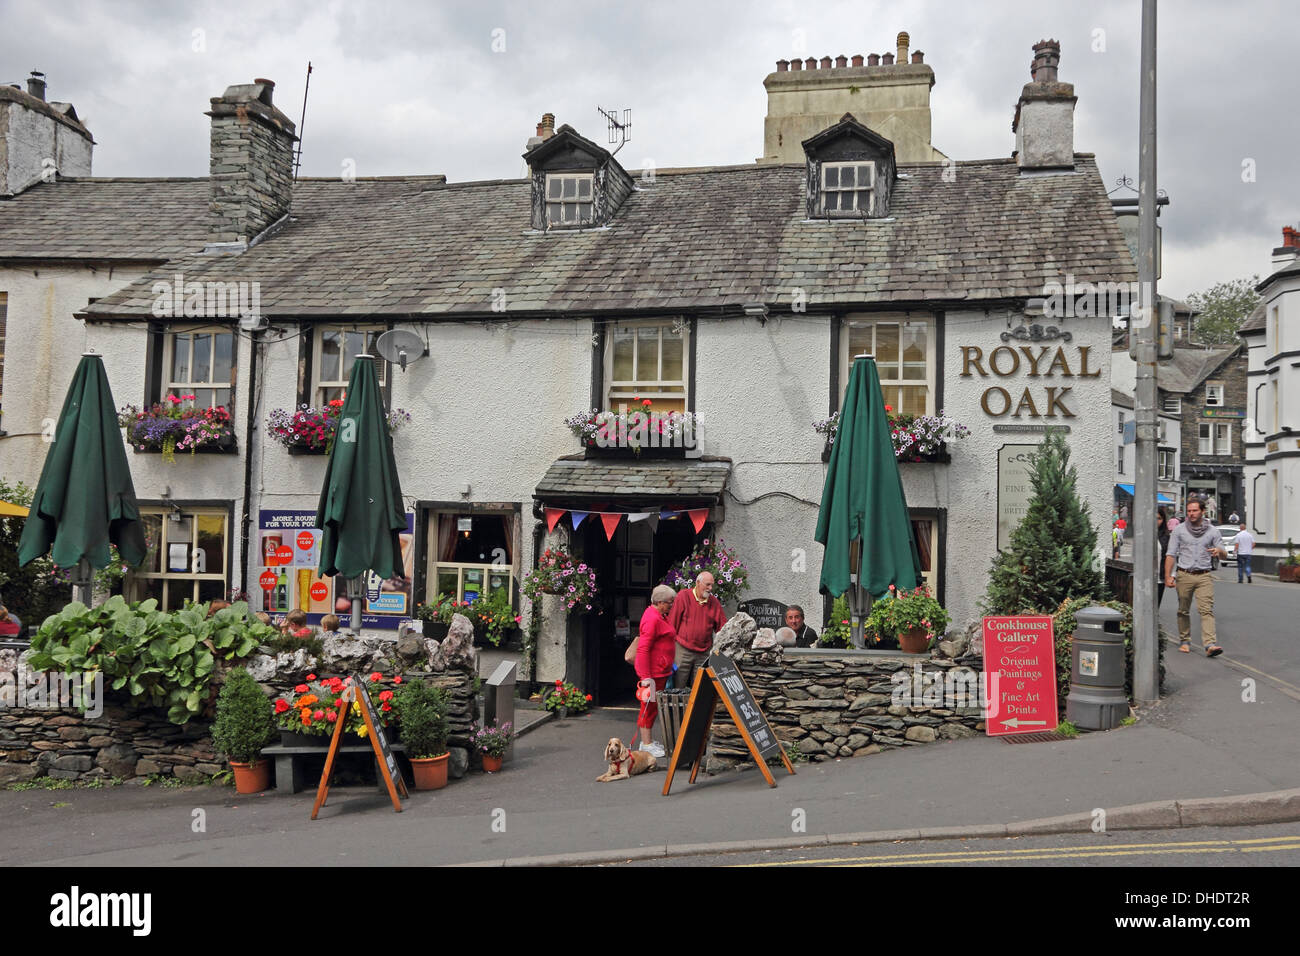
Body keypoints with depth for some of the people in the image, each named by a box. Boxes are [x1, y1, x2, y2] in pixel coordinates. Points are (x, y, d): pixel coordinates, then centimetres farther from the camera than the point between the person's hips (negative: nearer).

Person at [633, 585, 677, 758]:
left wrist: (669, 666, 26)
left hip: (661, 670, 10)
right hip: (653, 671, -10)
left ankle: (650, 740, 24)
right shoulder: (652, 619, -18)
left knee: (653, 706, 16)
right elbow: (643, 649, -23)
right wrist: (646, 677, -25)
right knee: (649, 706, -3)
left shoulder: (660, 616, 15)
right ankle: (646, 745, 3)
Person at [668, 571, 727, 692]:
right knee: (678, 688, 0)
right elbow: (672, 623, -2)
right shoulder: (683, 596, -3)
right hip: (683, 649, -3)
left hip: (704, 653, 3)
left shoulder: (715, 603, 6)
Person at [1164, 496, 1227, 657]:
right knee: (1183, 611, 7)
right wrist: (1168, 576, -4)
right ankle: (1184, 641, 22)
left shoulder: (1212, 531, 6)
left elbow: (1224, 555, 8)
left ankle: (1210, 644, -21)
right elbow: (1171, 554, 4)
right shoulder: (1179, 530, 4)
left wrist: (1219, 551, -17)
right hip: (1184, 575, 0)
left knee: (1207, 609, -12)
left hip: (1204, 576, 0)